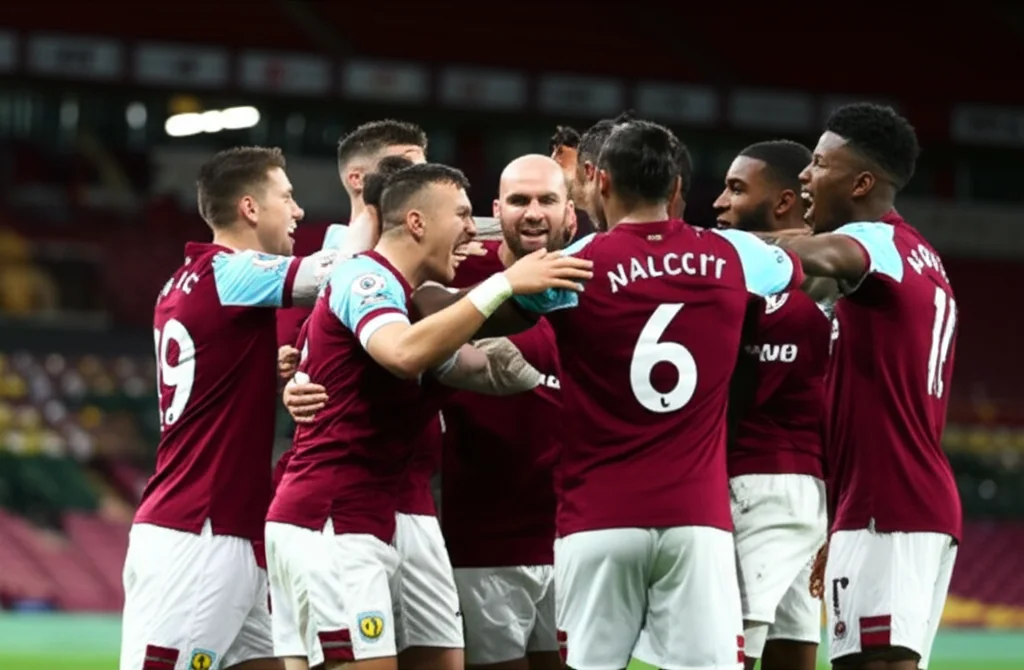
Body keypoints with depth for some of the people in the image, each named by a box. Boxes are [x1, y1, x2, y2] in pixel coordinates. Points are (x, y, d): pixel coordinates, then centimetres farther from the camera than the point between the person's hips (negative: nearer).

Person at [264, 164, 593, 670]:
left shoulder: (399, 297, 20)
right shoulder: (365, 277, -10)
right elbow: (405, 354, -31)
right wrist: (503, 285, -29)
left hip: (359, 529, 10)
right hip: (328, 524, -10)